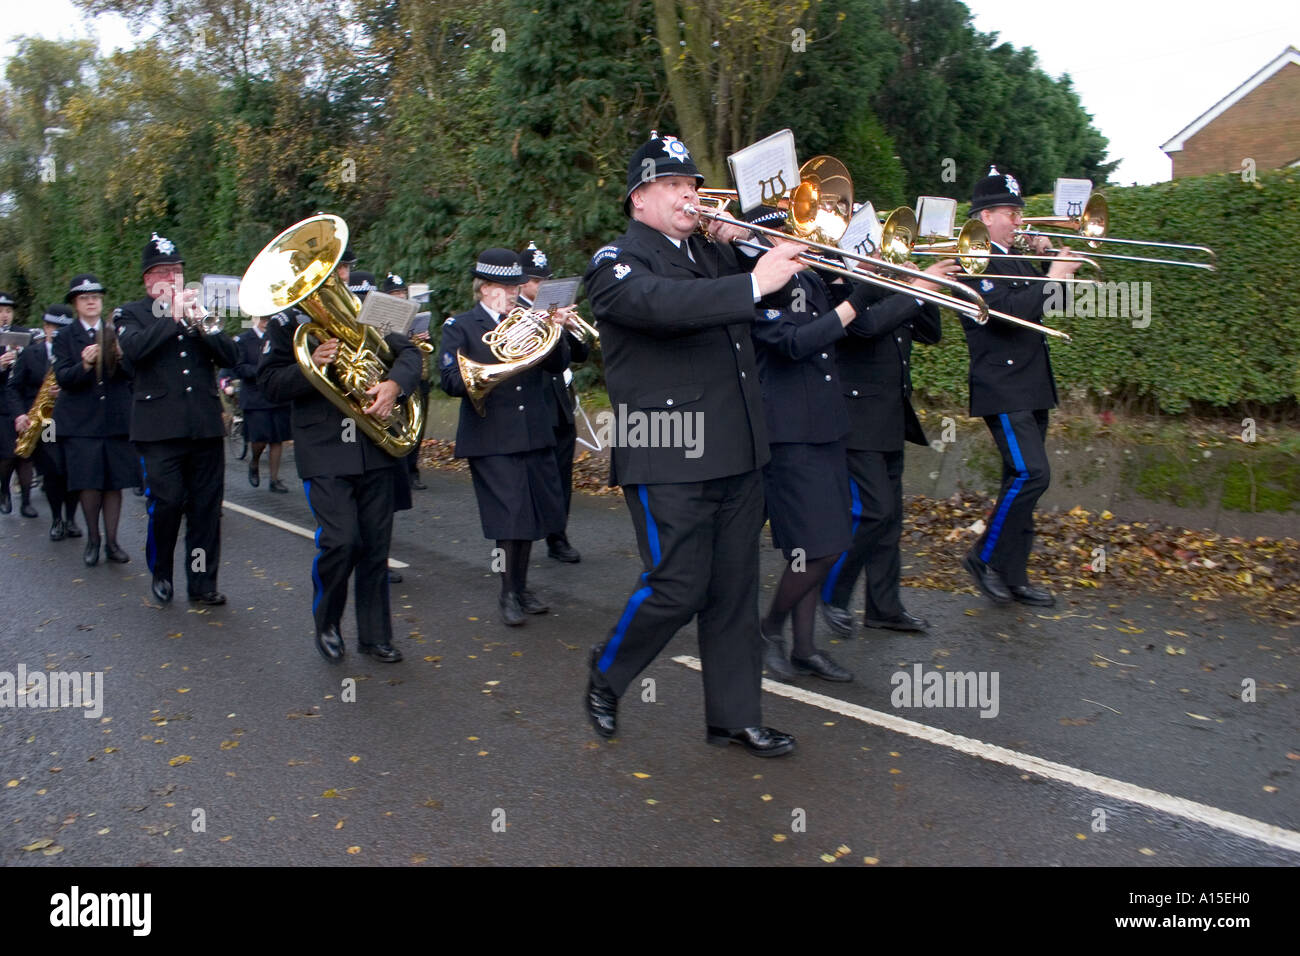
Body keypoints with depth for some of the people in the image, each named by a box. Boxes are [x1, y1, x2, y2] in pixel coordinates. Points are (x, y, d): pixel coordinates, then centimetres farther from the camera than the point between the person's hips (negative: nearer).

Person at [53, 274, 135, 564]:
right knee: (89, 483, -4)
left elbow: (132, 373, 3)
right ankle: (92, 538, 14)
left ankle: (111, 541, 11)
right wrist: (84, 364, -25)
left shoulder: (117, 333, 11)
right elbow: (63, 378, -6)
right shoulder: (65, 337, 6)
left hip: (116, 418, 2)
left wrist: (120, 358, -17)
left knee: (114, 482, 2)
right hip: (81, 421, -2)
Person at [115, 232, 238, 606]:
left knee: (206, 508, 3)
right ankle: (160, 573, 17)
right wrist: (174, 317, -13)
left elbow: (231, 356, 5)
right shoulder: (130, 314, 8)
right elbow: (134, 348, -14)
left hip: (205, 426, 3)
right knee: (166, 504, -6)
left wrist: (199, 323, -9)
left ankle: (203, 582, 11)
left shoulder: (200, 309, 17)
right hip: (160, 429, -3)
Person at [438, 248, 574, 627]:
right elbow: (451, 380, -12)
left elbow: (558, 365, 6)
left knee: (532, 514, 11)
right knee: (510, 518, -6)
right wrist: (498, 366, -24)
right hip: (491, 441, -5)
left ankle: (521, 588, 27)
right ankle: (509, 594, 11)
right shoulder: (460, 327, 1)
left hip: (534, 435, 5)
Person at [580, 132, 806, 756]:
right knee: (677, 588, -5)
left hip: (738, 456, 7)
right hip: (668, 461, -7)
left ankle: (735, 716, 22)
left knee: (733, 593, 10)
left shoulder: (708, 254, 18)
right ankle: (604, 677, 21)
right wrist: (752, 283, -31)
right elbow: (661, 303, -26)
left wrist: (736, 246, 3)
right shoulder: (619, 261, -4)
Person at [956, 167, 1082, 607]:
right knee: (1031, 474, -17)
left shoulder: (1017, 260, 17)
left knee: (1022, 479, 10)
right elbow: (1006, 311, -23)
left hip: (1031, 388, 10)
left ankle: (1012, 576, 17)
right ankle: (984, 557, -2)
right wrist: (1051, 279, -19)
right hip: (1003, 389, -9)